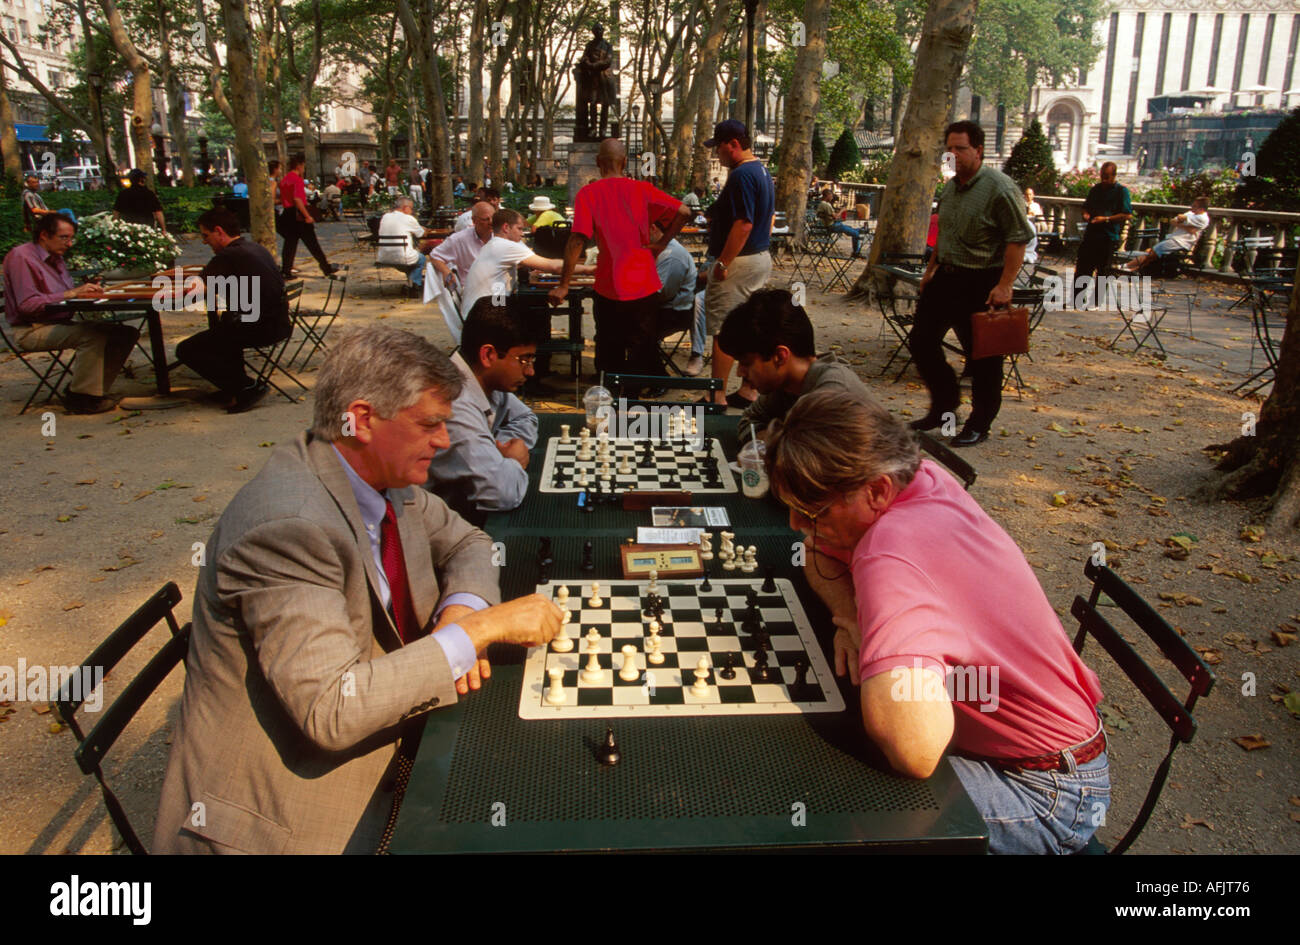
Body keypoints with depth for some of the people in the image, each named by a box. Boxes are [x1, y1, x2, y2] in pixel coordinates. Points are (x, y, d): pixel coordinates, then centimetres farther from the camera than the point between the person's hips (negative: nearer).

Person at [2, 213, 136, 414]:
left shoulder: (56, 258, 18)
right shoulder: (21, 257, -10)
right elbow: (27, 304, -20)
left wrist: (86, 291, -5)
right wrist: (71, 293, -22)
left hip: (60, 323, 9)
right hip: (31, 330, -9)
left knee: (127, 333, -7)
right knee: (92, 335, -35)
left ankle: (90, 391, -4)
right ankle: (81, 399, -23)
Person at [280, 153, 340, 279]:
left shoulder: (284, 180, 12)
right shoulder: (297, 179, -13)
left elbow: (282, 200, 15)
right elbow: (297, 199, -22)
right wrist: (307, 216, -21)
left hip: (287, 215, 8)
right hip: (299, 215, -8)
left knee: (289, 243, 9)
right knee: (312, 243, -2)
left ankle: (286, 271, 6)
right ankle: (327, 268, 4)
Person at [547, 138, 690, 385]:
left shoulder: (588, 193, -7)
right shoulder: (642, 189, 0)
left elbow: (577, 240, -15)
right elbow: (683, 212, -6)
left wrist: (563, 285, -11)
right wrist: (661, 243, -1)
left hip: (609, 288, -1)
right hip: (645, 287, 2)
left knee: (609, 356, 14)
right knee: (644, 353, 13)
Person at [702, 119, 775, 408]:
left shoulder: (741, 175, -17)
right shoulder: (763, 172, 14)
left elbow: (744, 224, -24)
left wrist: (722, 263, -22)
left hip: (738, 262, -10)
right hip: (761, 258, 10)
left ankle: (717, 398, 0)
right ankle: (748, 391, 20)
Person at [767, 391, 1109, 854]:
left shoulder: (889, 559, -36)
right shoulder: (919, 477, -9)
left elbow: (915, 751, -47)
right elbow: (820, 554, 12)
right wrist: (850, 616, -9)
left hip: (1041, 792, -9)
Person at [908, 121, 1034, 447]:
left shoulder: (1000, 188, -14)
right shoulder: (951, 187, 11)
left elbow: (1019, 238, -17)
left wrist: (1004, 285, -21)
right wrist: (931, 268, 20)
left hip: (981, 283, -8)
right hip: (946, 276, 8)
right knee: (921, 340, 10)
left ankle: (979, 425, 15)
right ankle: (944, 404, 28)